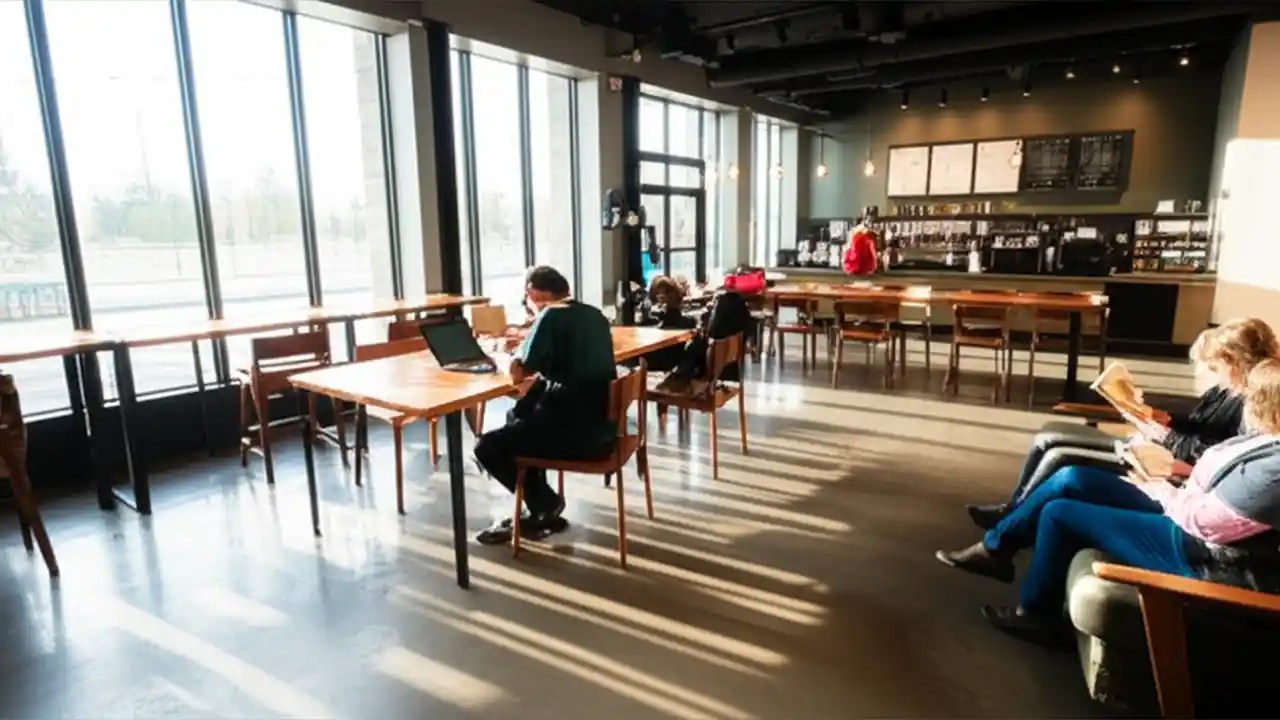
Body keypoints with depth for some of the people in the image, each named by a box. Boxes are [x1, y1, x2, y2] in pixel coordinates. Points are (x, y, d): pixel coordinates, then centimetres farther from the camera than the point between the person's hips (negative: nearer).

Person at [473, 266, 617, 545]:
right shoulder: (594, 315, 11)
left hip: (575, 431, -9)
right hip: (601, 423, 9)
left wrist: (523, 345, 4)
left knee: (487, 448, 3)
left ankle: (547, 505, 17)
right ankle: (541, 506, 29)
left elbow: (517, 374, -13)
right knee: (517, 415, 29)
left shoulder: (552, 315, -14)